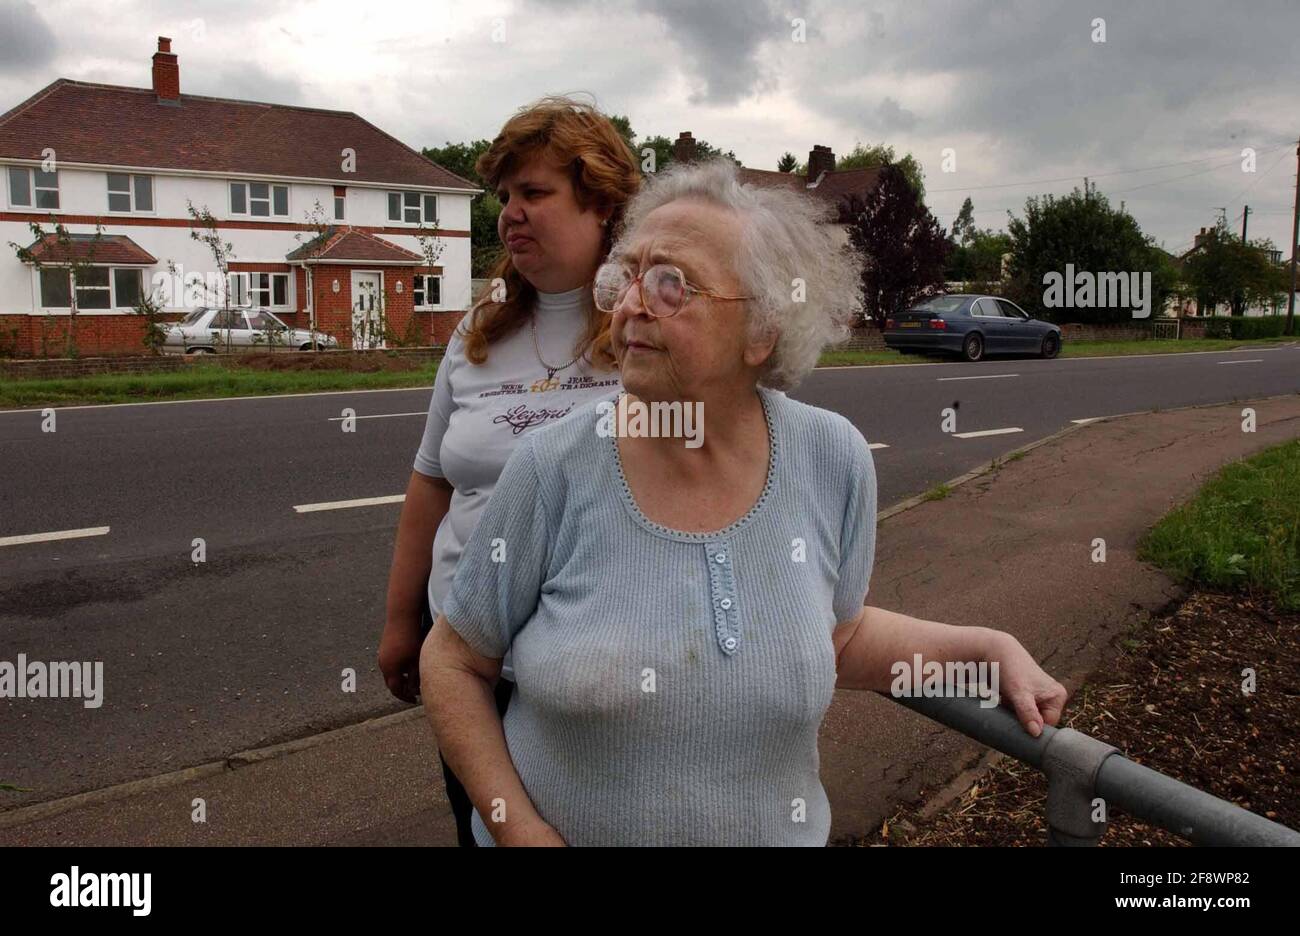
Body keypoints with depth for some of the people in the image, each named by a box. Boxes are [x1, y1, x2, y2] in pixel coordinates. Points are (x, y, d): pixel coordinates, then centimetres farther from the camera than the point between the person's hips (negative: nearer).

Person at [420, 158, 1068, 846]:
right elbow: (453, 663, -9)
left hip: (771, 831, 2)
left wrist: (988, 648, -3)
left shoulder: (834, 461, -13)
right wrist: (519, 830, -16)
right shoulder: (554, 467, -19)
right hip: (555, 829, -1)